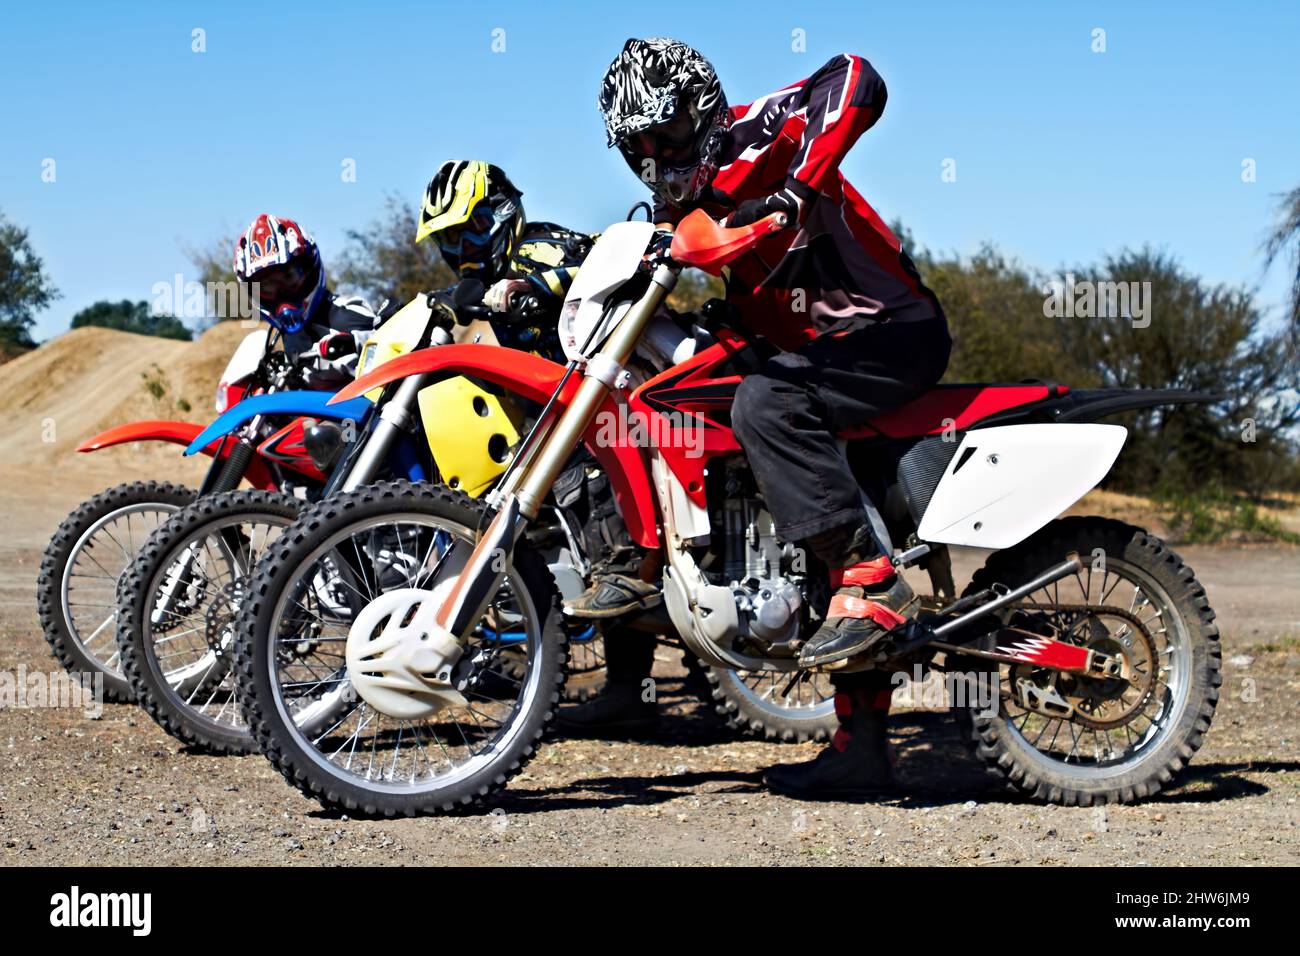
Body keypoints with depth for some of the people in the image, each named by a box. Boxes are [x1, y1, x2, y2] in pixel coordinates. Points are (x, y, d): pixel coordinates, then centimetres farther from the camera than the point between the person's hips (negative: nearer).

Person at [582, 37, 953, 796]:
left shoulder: (755, 138, -9)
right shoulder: (682, 219, 17)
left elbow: (857, 81, -26)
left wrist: (800, 186, -36)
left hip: (897, 331, -10)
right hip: (826, 359, 10)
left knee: (768, 405, -33)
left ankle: (871, 578, -30)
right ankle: (861, 748, 12)